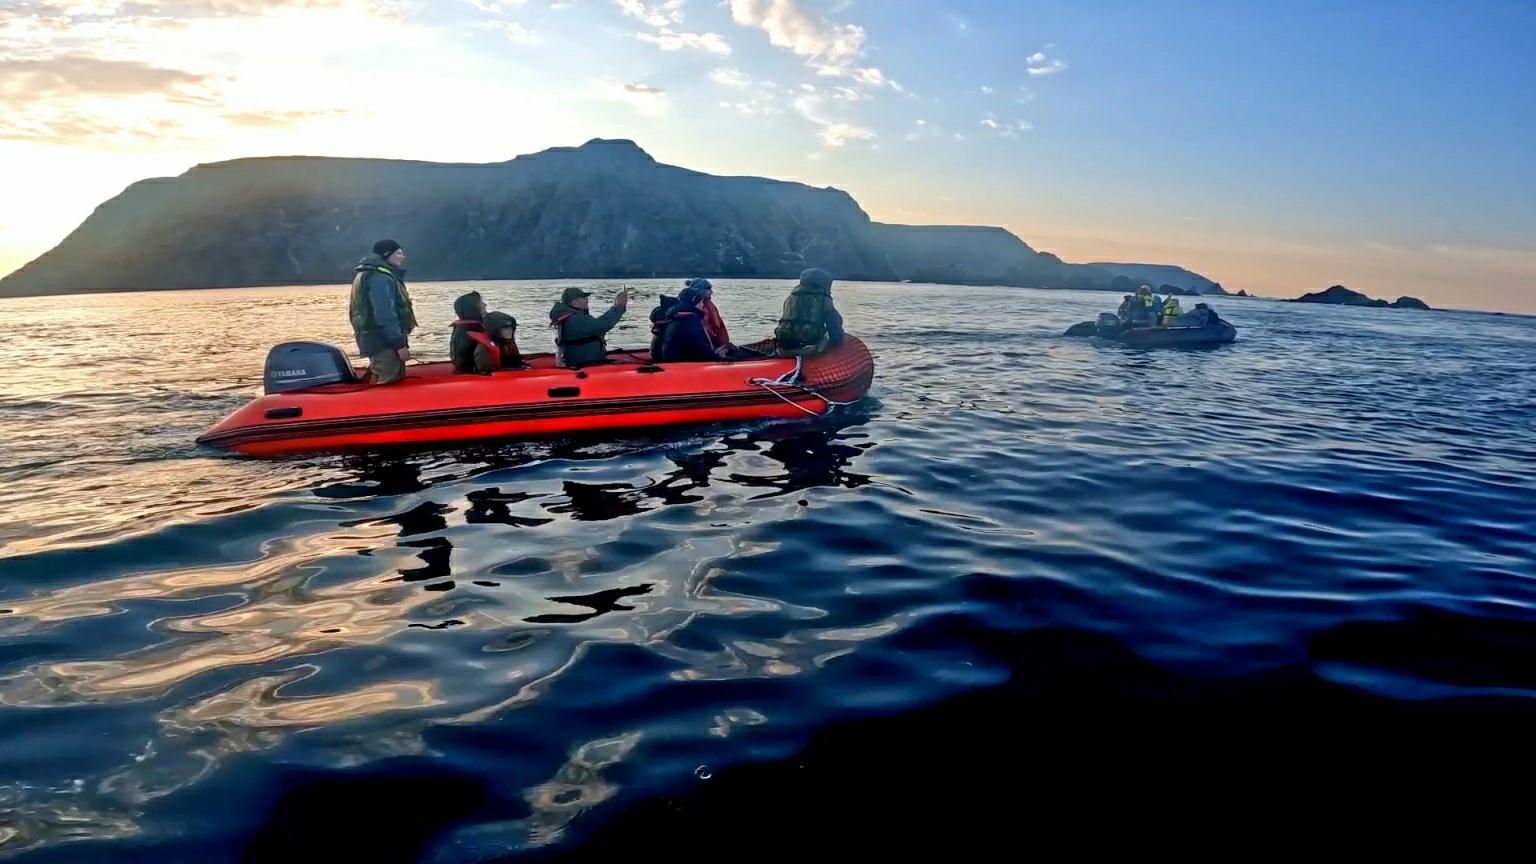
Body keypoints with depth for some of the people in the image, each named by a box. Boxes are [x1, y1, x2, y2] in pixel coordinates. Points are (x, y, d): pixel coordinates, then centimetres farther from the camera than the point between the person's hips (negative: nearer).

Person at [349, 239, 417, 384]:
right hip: (383, 341, -11)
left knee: (386, 382, 17)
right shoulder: (380, 278, -17)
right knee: (389, 384, -10)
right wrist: (399, 344, -25)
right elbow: (385, 315, -24)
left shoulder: (377, 274, 18)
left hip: (379, 338, 11)